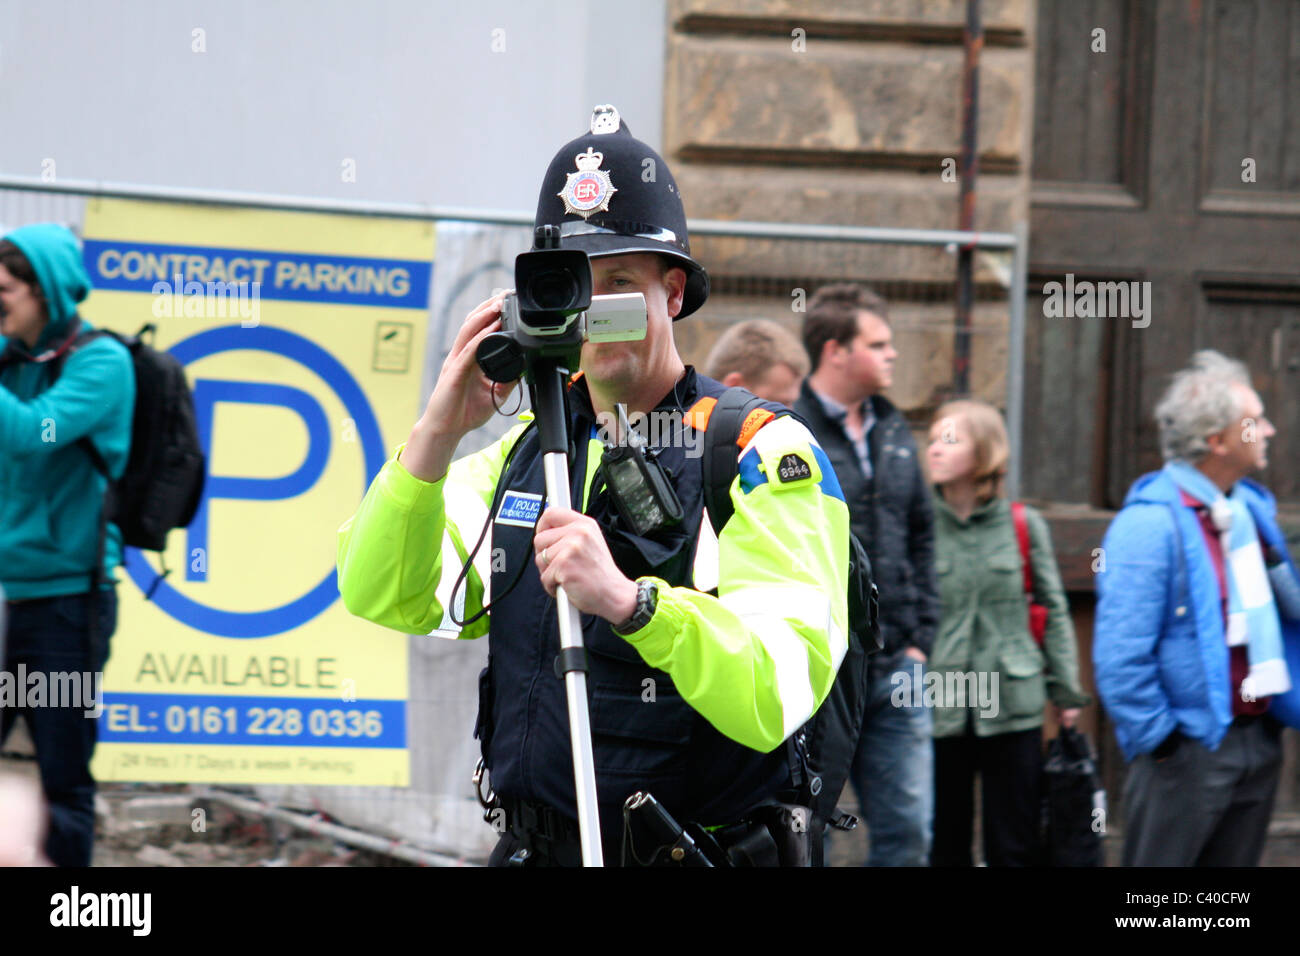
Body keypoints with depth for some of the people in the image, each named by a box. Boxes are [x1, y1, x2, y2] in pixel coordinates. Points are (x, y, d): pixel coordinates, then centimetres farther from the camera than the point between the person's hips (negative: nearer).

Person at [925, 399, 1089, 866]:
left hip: (1013, 708, 0)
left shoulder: (1023, 525, 3)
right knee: (944, 847, 6)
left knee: (1015, 848, 3)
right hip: (938, 710, 0)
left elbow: (1053, 610, 10)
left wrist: (1065, 688, 6)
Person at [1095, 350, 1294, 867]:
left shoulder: (1253, 509, 9)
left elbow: (1281, 608, 23)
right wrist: (1159, 742, -16)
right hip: (1190, 753, -8)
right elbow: (1120, 659, -19)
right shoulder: (1149, 526, -16)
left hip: (1258, 741, 8)